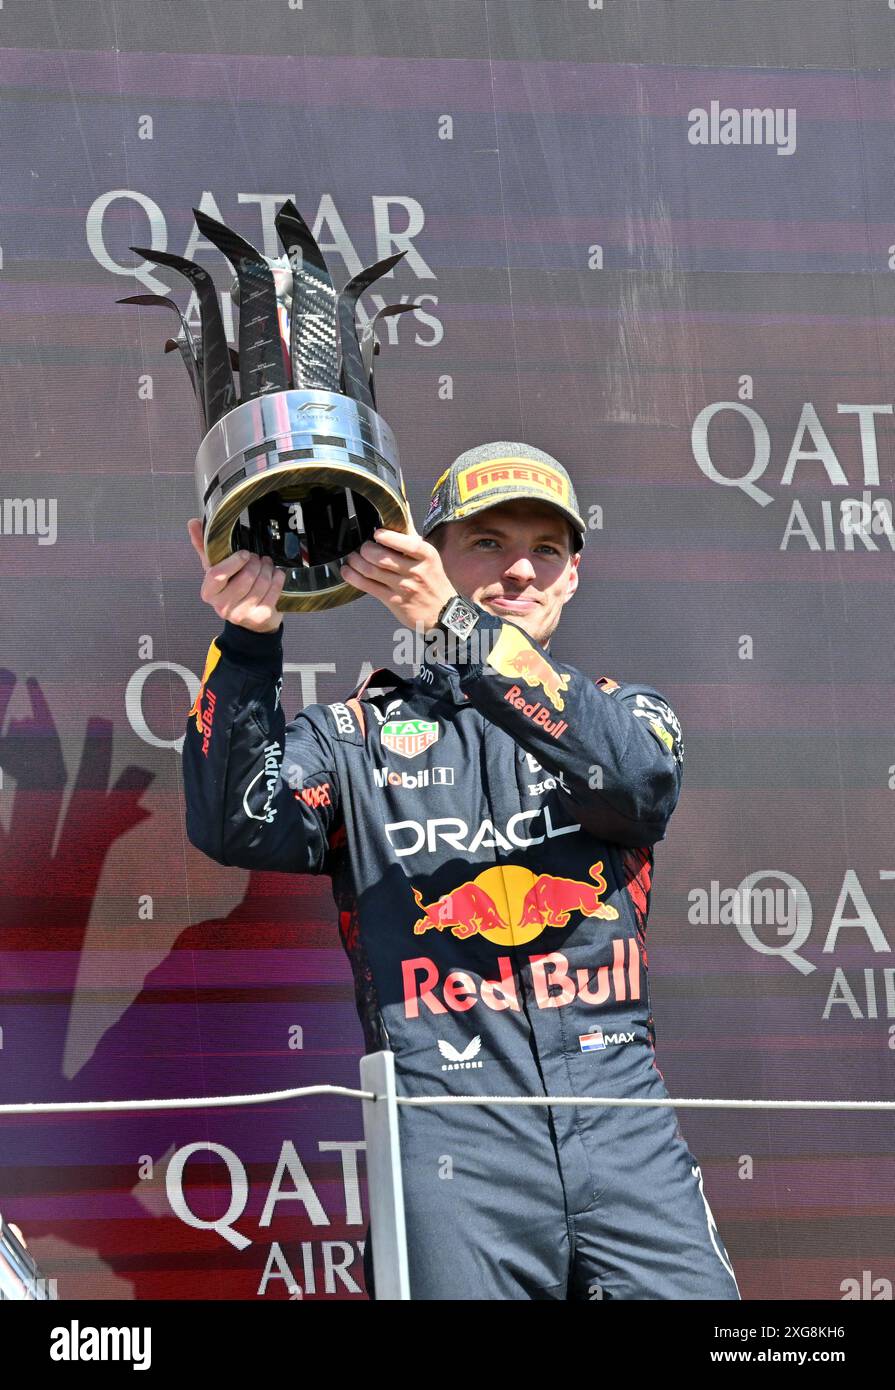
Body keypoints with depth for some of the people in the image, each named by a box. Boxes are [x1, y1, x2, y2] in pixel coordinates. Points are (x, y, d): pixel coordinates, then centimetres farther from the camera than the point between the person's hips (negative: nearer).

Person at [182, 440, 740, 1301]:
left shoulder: (620, 711, 19)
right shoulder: (359, 734, 16)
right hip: (450, 1138, -1)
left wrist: (460, 627, -14)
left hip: (623, 1124, 1)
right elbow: (238, 826, -2)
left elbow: (641, 782, -6)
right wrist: (248, 641, -14)